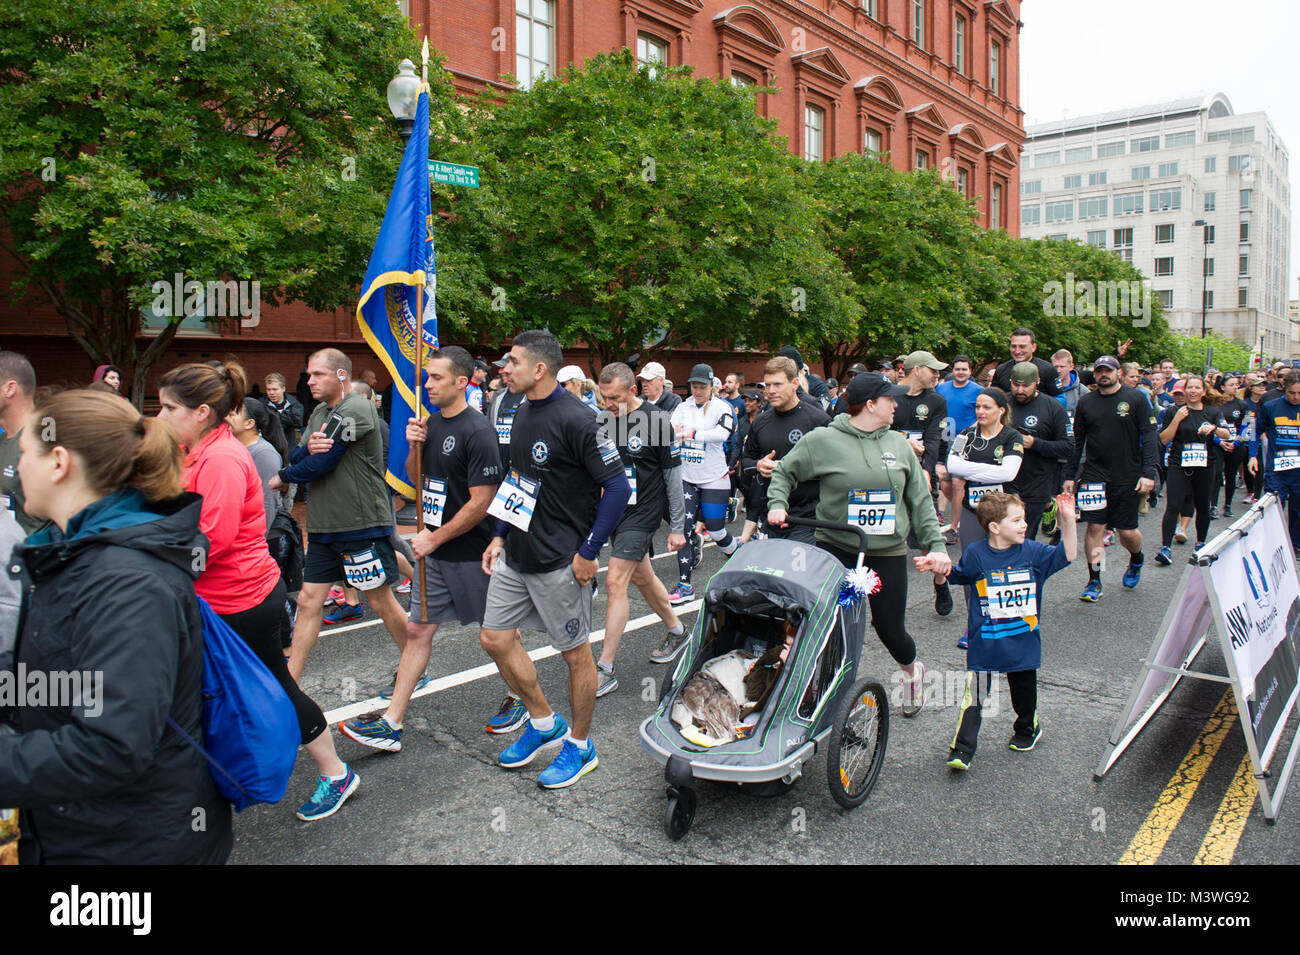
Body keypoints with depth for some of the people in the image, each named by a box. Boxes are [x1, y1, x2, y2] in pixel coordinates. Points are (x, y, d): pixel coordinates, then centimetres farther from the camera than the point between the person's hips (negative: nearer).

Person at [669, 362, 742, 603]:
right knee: (684, 529, -4)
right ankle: (685, 585, 1)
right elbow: (669, 430, -7)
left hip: (714, 479, -3)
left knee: (715, 529, 3)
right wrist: (673, 432, -30)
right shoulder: (683, 408, 6)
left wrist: (691, 434, -32)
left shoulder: (721, 407, -6)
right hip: (686, 477, 3)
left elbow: (722, 433, -24)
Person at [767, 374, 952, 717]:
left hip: (888, 552, 2)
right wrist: (777, 504, -11)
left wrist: (936, 544, 2)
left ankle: (913, 670, 40)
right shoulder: (823, 440, -5)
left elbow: (920, 500, 10)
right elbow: (784, 472, 6)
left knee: (890, 628, 7)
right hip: (835, 548, -2)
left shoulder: (899, 444, 8)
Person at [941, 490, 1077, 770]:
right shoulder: (975, 554, -8)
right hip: (984, 641, -3)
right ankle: (962, 749, 0)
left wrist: (1068, 520, -11)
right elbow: (956, 576, 7)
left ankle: (1027, 729, 47)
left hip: (1023, 641, 3)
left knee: (1024, 690, 20)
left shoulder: (1032, 552, -3)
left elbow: (1066, 555, -1)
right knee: (974, 696, -4)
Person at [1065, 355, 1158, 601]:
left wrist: (1148, 472, -12)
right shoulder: (1086, 402, 6)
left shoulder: (1136, 399, -1)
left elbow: (1149, 436, -4)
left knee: (1127, 531, 5)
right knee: (1094, 526, -4)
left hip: (1128, 476, -1)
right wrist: (1070, 475, 9)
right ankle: (1094, 581, 6)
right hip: (1094, 475, 2)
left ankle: (1136, 560, 38)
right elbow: (1078, 441, 11)